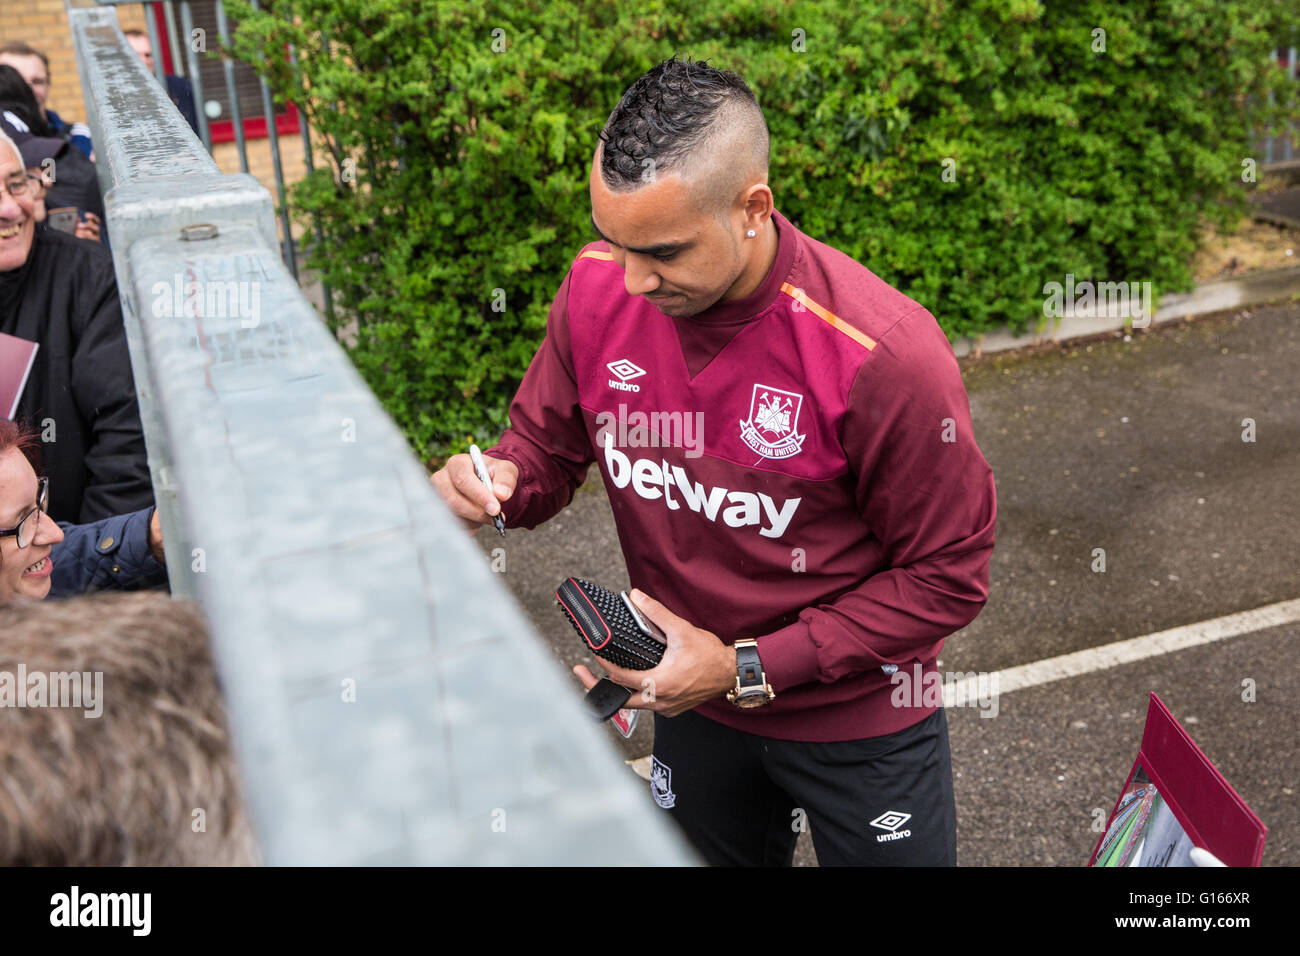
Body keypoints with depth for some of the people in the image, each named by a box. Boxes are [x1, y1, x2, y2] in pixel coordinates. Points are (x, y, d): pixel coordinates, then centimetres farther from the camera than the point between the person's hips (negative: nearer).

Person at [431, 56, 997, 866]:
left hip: (860, 722, -4)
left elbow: (947, 579, -20)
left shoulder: (884, 356, -30)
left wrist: (747, 668, -23)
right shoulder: (597, 290, -16)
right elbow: (546, 444, 1)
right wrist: (495, 482, -24)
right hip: (694, 706, 4)